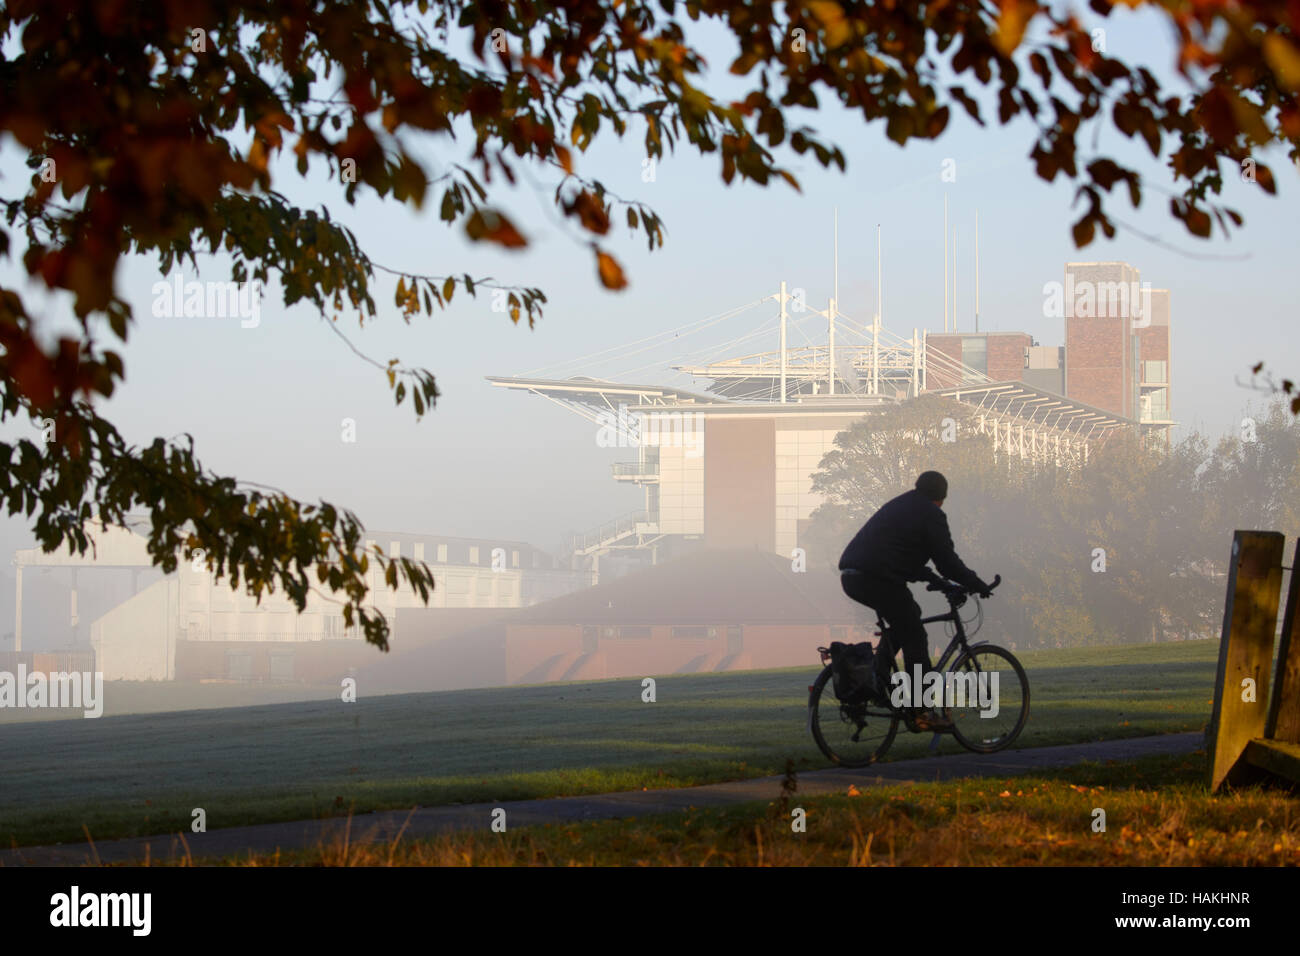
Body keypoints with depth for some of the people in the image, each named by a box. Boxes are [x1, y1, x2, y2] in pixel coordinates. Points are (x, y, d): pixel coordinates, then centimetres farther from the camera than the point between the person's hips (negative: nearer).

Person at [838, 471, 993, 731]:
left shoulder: (896, 505, 27)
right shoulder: (932, 515, 1)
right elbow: (947, 561, -1)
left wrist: (930, 578, 37)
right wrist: (978, 585, 10)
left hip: (851, 577, 8)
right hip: (878, 579, -8)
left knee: (907, 616, 28)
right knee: (915, 639, 0)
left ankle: (879, 670, 16)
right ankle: (923, 712, -4)